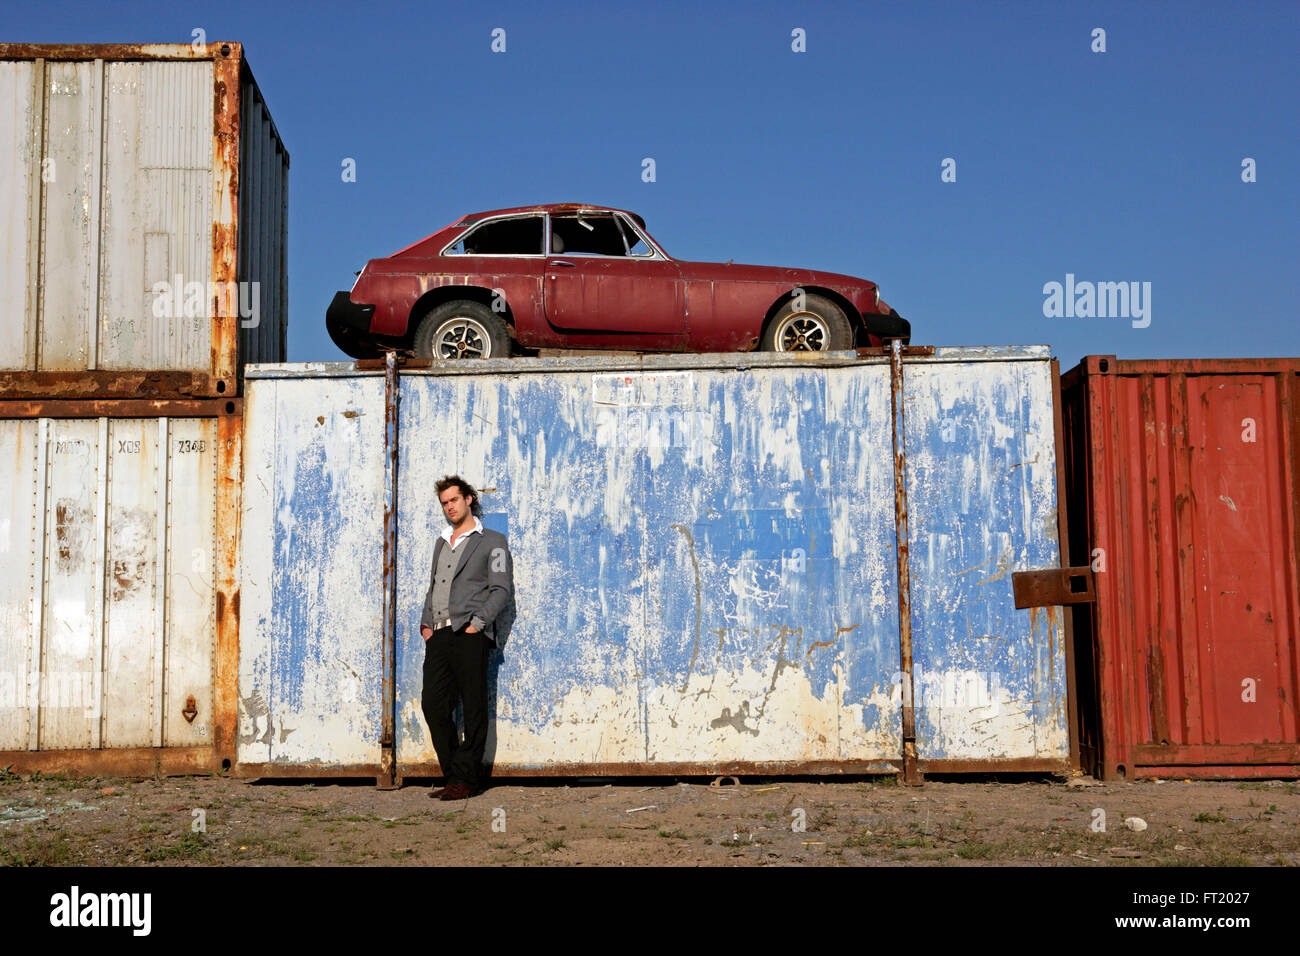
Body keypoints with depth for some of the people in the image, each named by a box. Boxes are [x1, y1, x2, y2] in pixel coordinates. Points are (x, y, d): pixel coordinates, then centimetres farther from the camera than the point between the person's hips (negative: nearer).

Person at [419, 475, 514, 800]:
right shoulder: (441, 543, 25)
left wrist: (478, 622, -13)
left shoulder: (492, 541, 5)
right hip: (439, 636, 7)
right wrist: (426, 622, 11)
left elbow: (502, 588, -3)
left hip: (469, 635, -6)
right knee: (433, 705, 1)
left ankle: (466, 779, -1)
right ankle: (453, 775, 10)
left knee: (473, 710, -5)